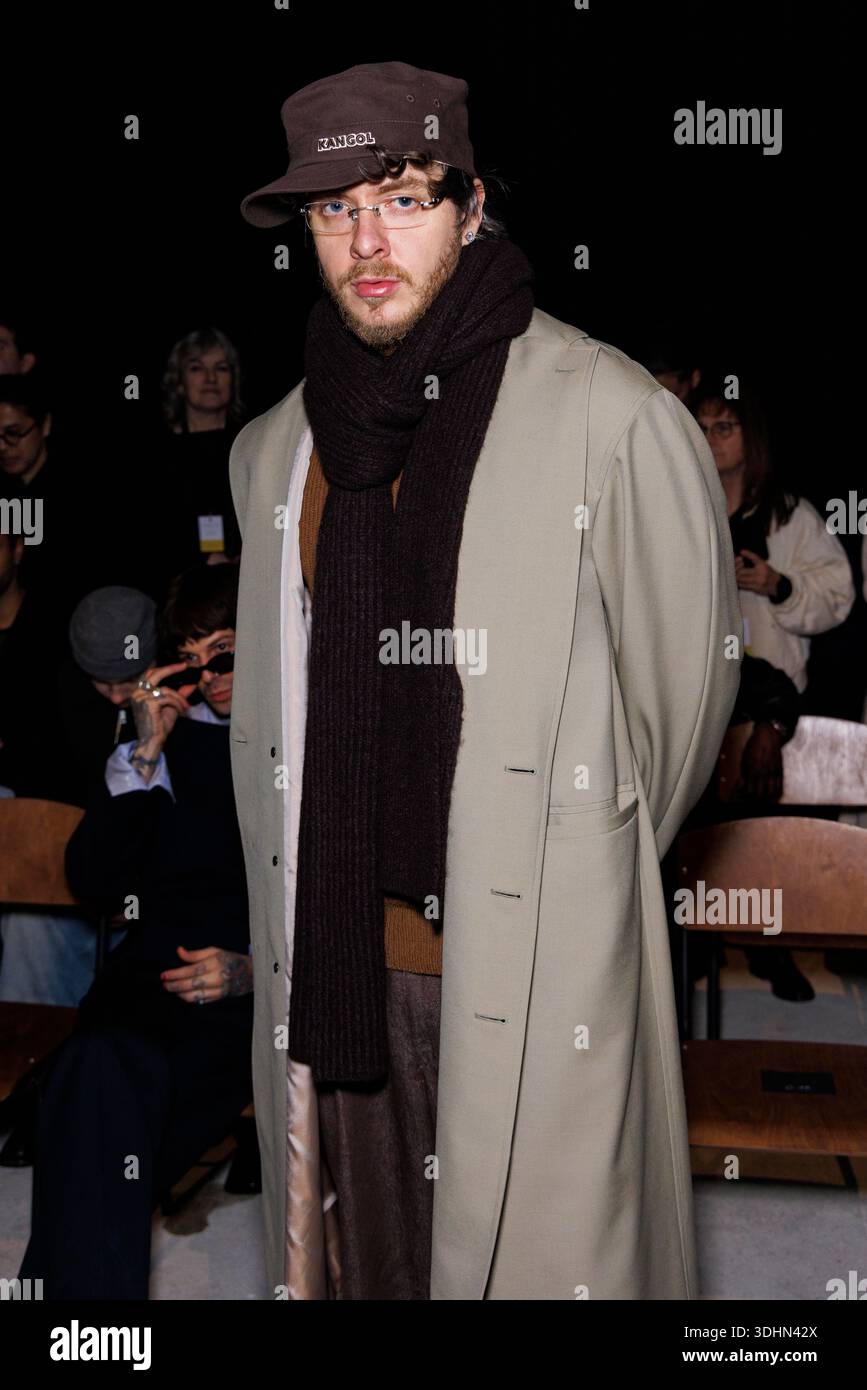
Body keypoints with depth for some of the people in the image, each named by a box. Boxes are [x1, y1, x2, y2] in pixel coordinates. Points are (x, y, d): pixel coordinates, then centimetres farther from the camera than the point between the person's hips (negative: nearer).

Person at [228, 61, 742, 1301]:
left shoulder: (613, 420, -10)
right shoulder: (275, 452, 7)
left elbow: (685, 687, -2)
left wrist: (577, 890, 6)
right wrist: (342, 902, 15)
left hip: (535, 990, -4)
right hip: (337, 976, 5)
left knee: (532, 1258, 9)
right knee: (362, 1264, 18)